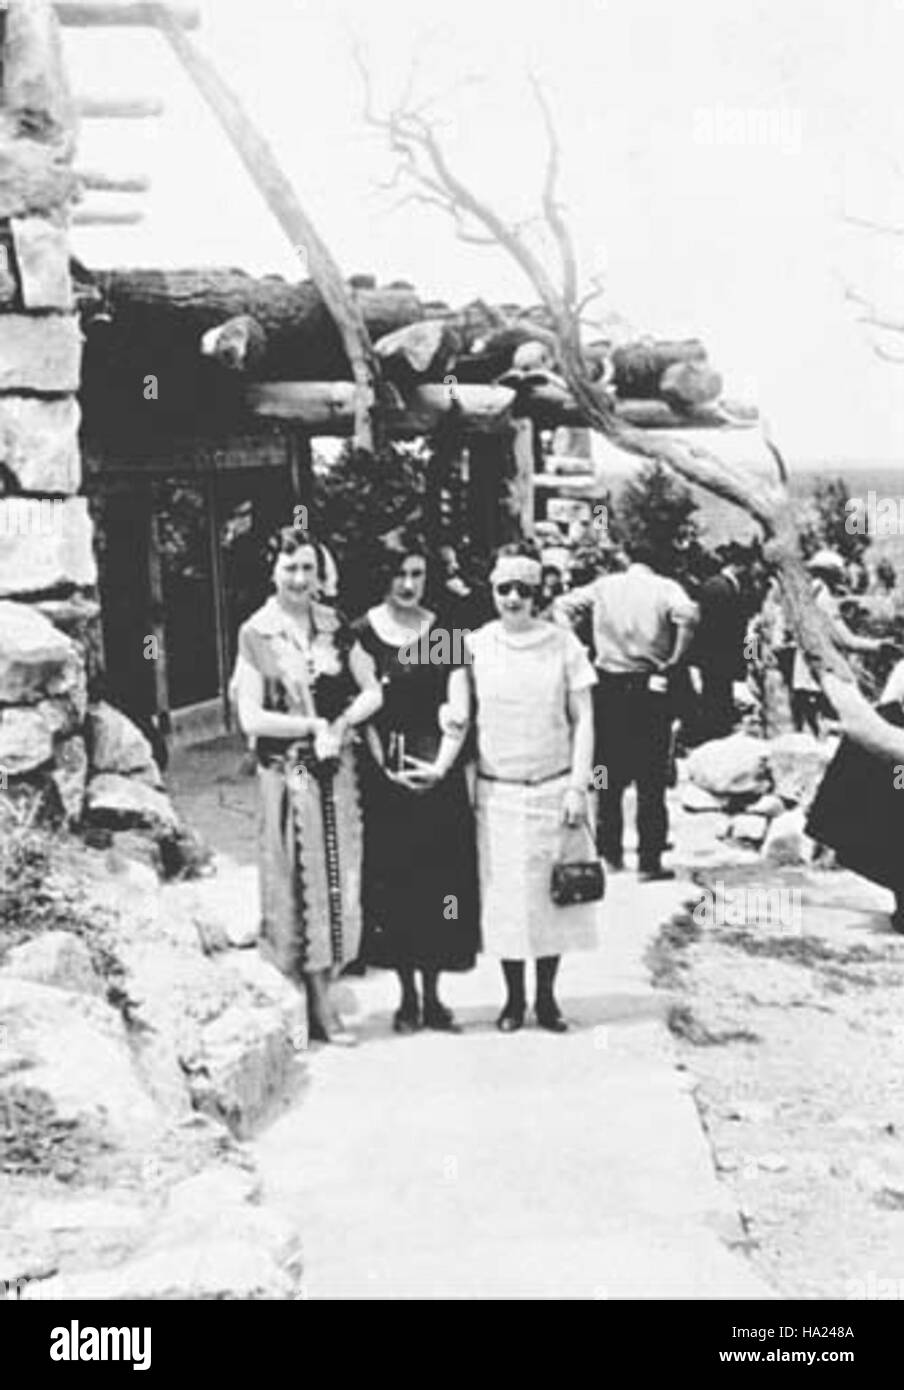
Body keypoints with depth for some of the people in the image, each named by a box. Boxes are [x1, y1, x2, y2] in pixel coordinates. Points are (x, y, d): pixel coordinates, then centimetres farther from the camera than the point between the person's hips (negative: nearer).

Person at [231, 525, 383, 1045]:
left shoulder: (335, 625, 6)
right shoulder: (257, 635, -5)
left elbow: (372, 691, 5)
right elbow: (251, 718, -10)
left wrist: (339, 725, -12)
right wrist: (315, 726, -11)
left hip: (338, 770, 4)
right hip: (287, 774, -4)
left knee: (339, 877, 4)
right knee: (303, 880, 1)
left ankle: (322, 994, 13)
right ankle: (319, 1003, 10)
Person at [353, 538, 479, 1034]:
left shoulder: (442, 630, 4)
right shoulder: (363, 633, -1)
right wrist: (385, 764, -12)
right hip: (385, 769, -1)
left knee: (441, 878, 3)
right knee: (394, 880, 4)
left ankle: (432, 996, 15)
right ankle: (408, 996, 16)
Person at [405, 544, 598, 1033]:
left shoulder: (563, 643, -2)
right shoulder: (474, 646, 0)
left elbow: (582, 720, 0)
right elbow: (458, 717, 0)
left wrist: (577, 786, -6)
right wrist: (441, 765, -15)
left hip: (555, 788, 0)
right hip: (497, 792, 0)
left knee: (553, 893, 5)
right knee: (504, 895, 5)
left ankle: (547, 996, 20)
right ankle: (513, 997, 19)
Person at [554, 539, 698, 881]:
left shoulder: (604, 585, 8)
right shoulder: (665, 587, -1)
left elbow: (563, 605, 3)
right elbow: (688, 615, -20)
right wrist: (675, 660, -10)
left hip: (609, 685, 3)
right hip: (650, 686, -2)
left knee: (610, 773, 14)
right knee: (651, 779, 3)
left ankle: (611, 852, 19)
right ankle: (649, 861, 3)